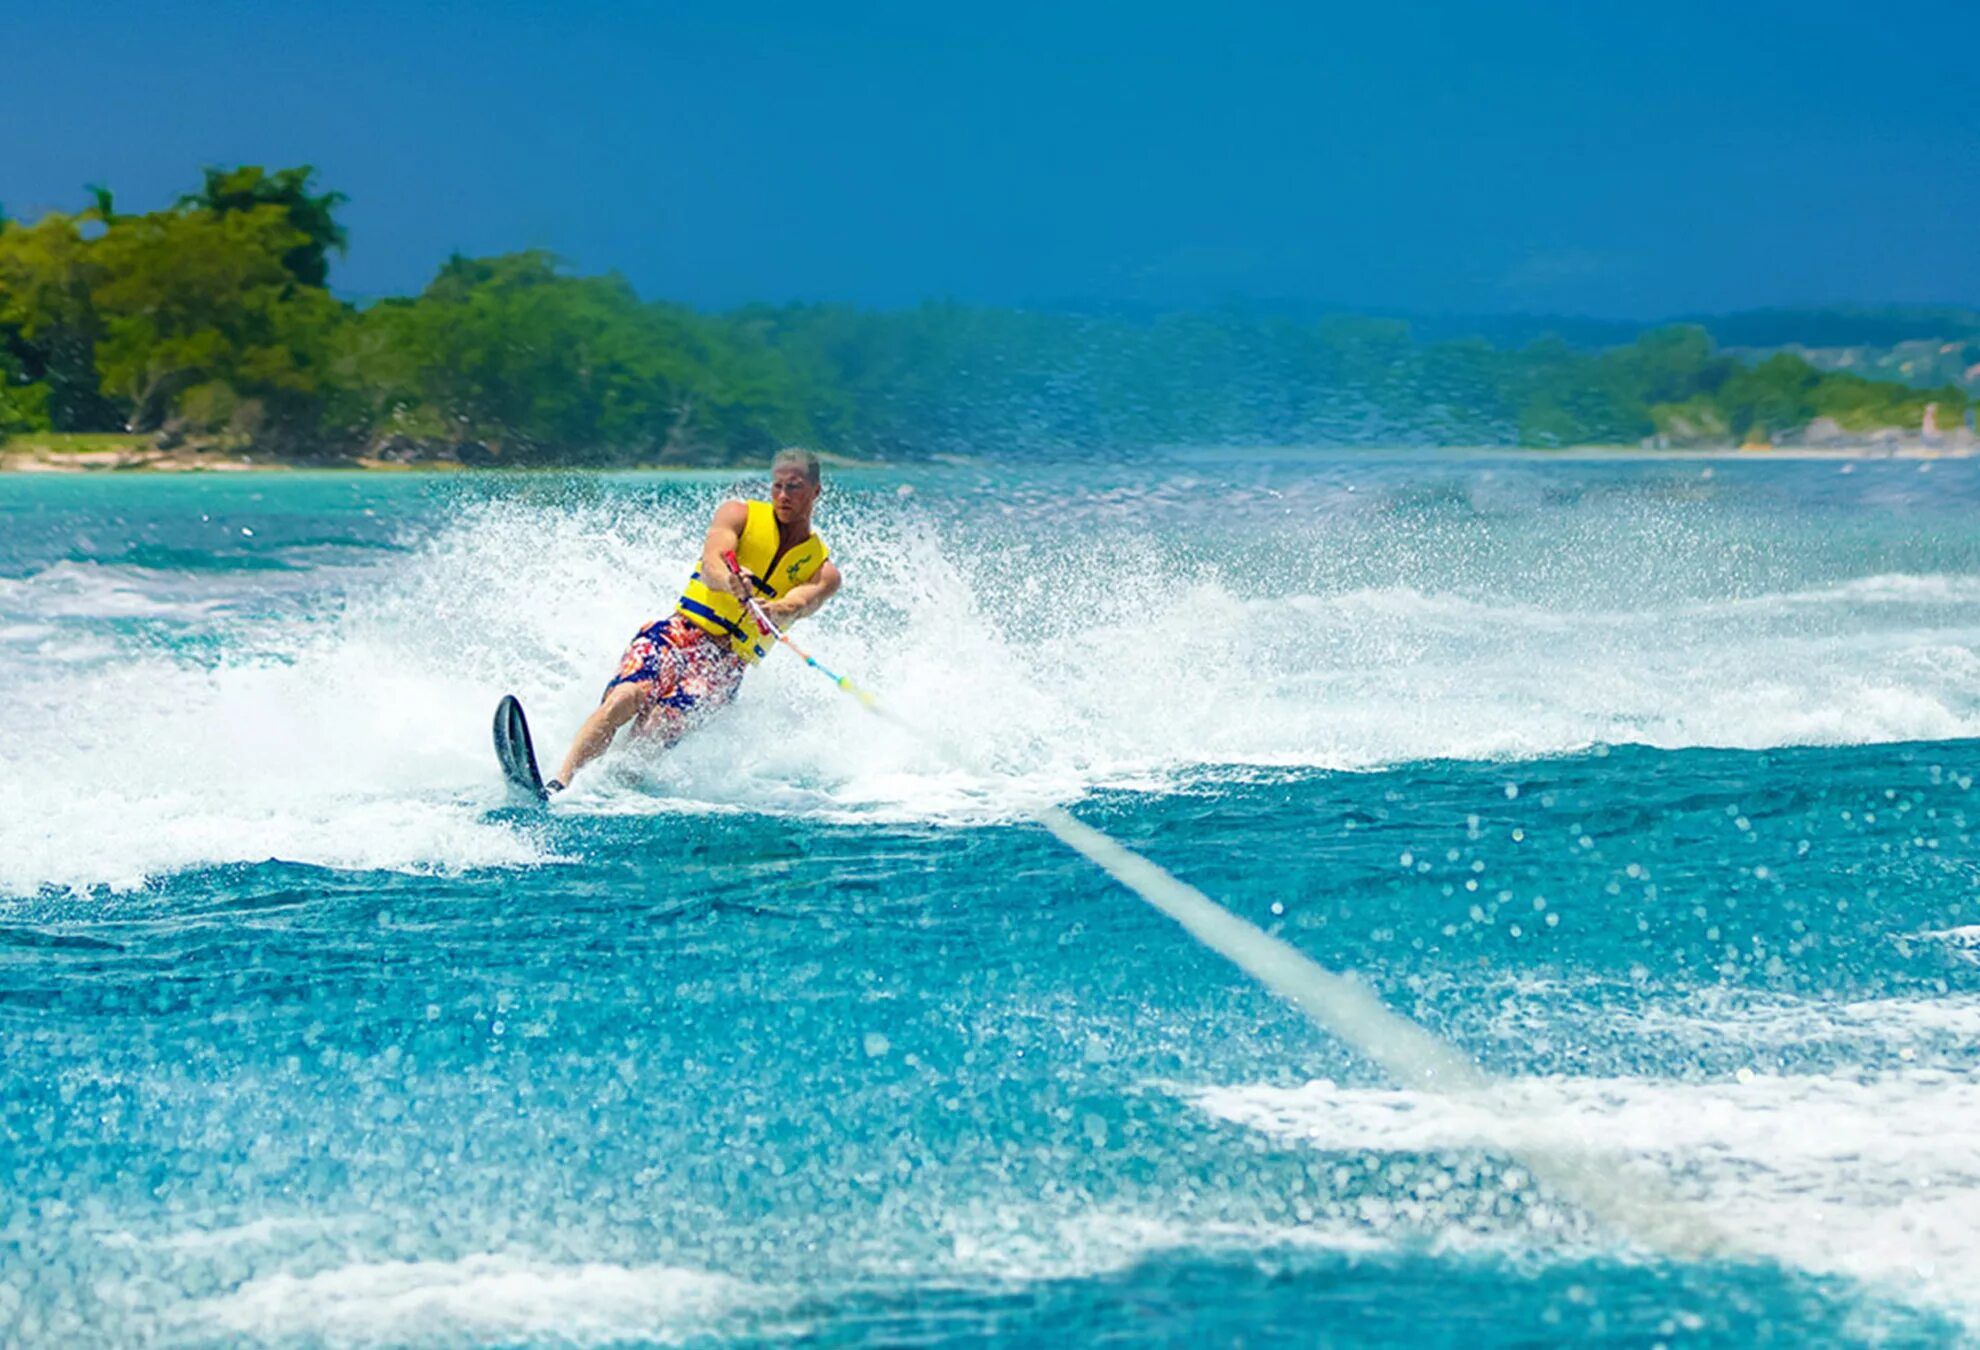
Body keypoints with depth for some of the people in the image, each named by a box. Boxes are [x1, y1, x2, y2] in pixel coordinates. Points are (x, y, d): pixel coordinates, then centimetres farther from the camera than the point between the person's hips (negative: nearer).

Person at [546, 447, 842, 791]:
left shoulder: (822, 571, 9)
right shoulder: (739, 515, 9)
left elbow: (800, 603, -14)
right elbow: (710, 562, -11)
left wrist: (775, 612, -39)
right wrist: (730, 582, -36)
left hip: (726, 664, 1)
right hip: (680, 631, -1)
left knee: (656, 729, -26)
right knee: (625, 698, -29)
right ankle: (559, 784, -39)